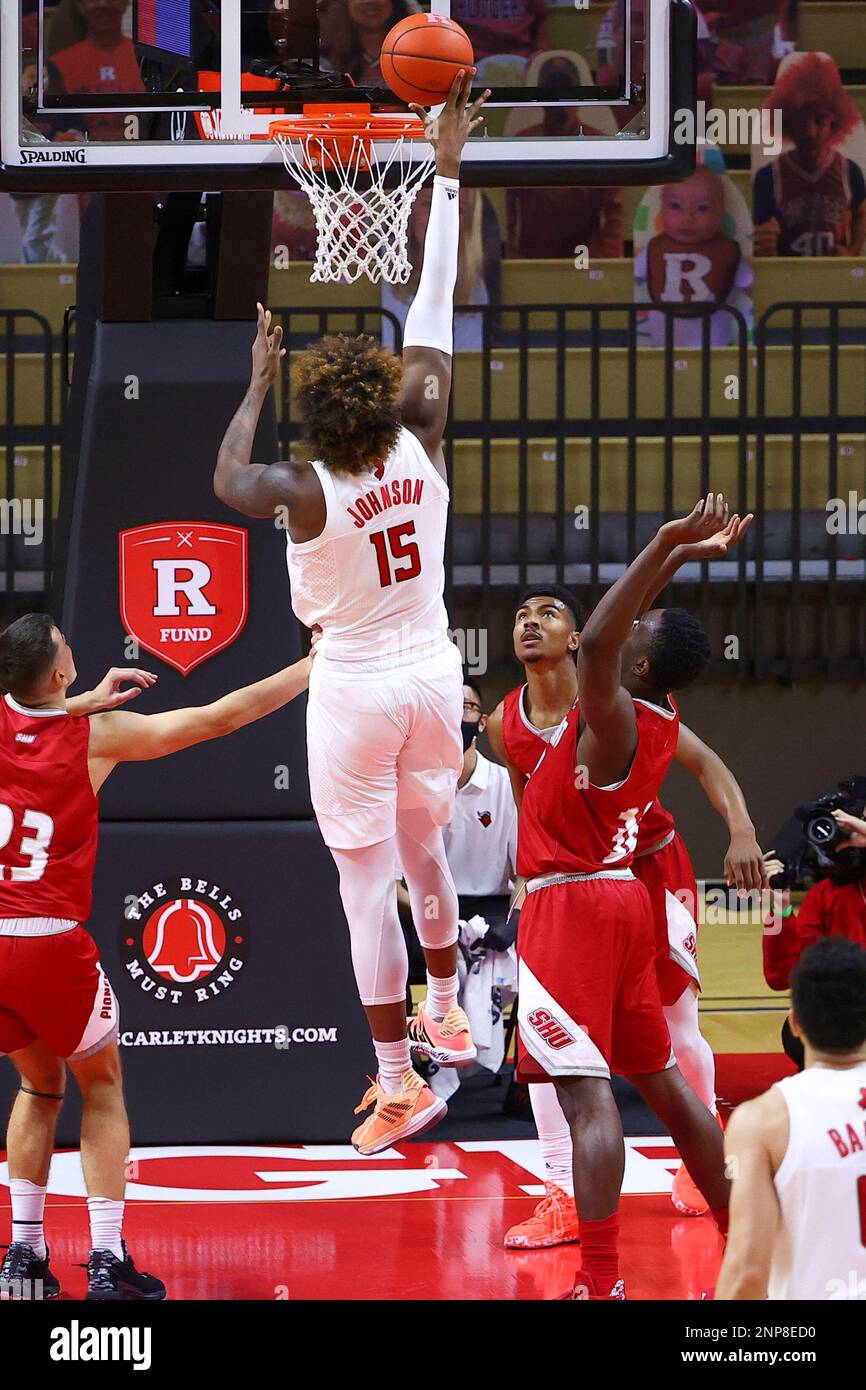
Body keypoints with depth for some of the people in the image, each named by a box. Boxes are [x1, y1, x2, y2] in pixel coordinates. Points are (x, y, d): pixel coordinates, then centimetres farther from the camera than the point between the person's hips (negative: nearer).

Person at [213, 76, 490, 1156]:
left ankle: (399, 1084, -3)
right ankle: (447, 1014, 40)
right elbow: (433, 315, -6)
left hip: (355, 693, -5)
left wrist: (257, 379, 9)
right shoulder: (421, 448, -11)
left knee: (366, 881, -1)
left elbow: (227, 481, 1)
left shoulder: (309, 493, -20)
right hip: (432, 676, 5)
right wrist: (446, 175, -2)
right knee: (422, 849, 26)